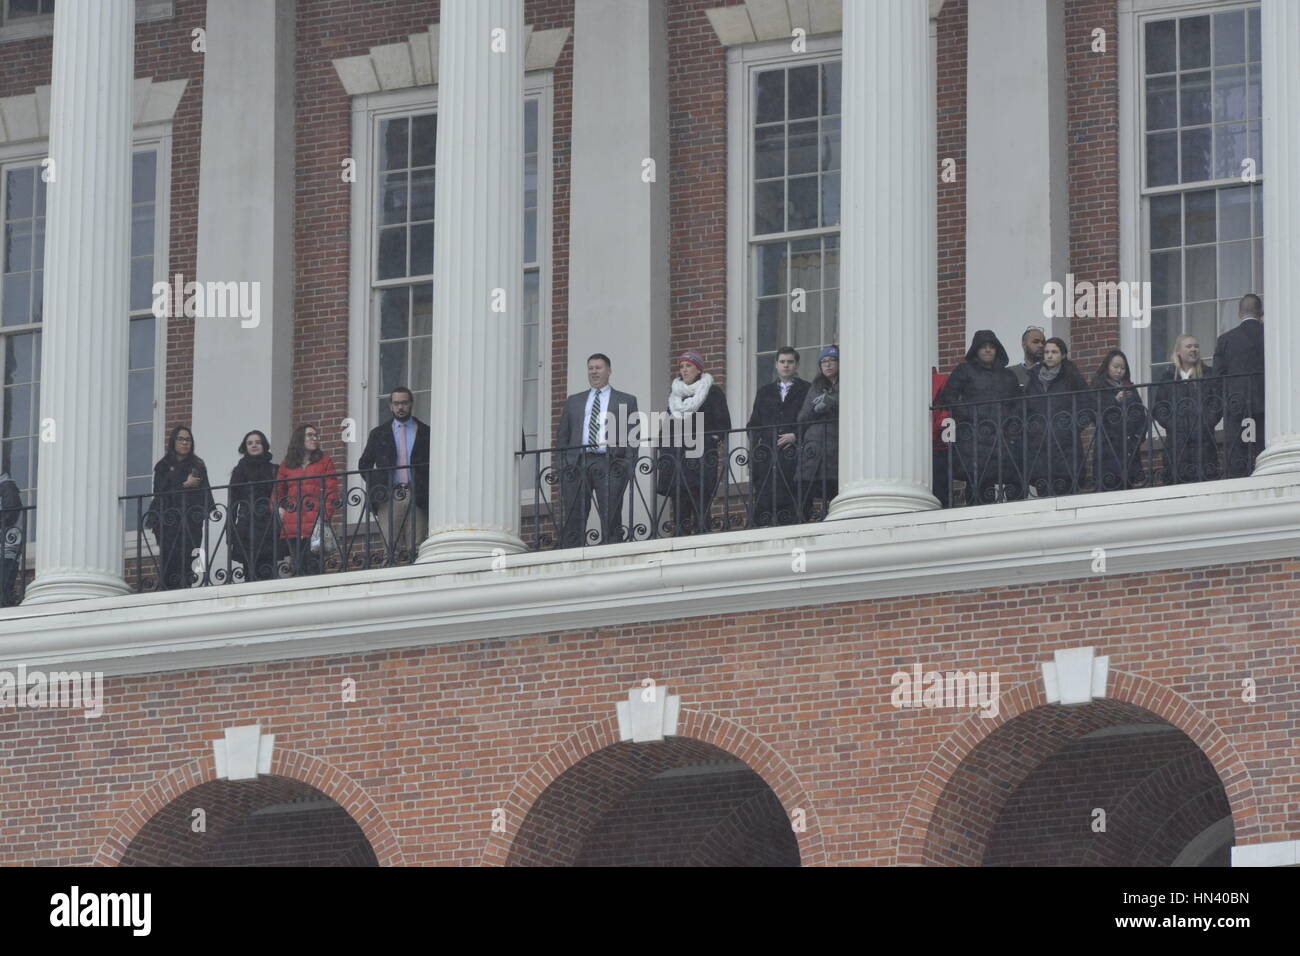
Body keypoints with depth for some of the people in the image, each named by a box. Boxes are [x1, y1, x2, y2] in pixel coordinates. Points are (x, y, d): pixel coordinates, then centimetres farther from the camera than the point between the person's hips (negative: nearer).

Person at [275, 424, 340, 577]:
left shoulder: (325, 461, 11)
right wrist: (279, 509, 3)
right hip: (292, 527, 3)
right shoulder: (286, 465, 17)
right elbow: (278, 491, 22)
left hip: (315, 524, -3)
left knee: (313, 568, -11)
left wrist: (325, 516, -8)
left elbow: (331, 492, 4)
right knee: (298, 568, -1)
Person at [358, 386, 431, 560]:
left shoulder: (426, 433, 11)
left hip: (416, 498, -1)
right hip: (389, 498, 1)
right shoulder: (378, 434, 15)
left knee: (416, 550, -8)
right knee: (392, 550, -7)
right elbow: (364, 465, 20)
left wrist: (427, 490, 0)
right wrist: (375, 487, 6)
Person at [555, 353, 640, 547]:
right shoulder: (574, 401, 21)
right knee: (573, 520, -3)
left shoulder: (626, 401, 13)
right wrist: (562, 465, 5)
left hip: (609, 464, -2)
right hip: (577, 463, 2)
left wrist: (627, 466, -6)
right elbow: (562, 435, 18)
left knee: (611, 519, -7)